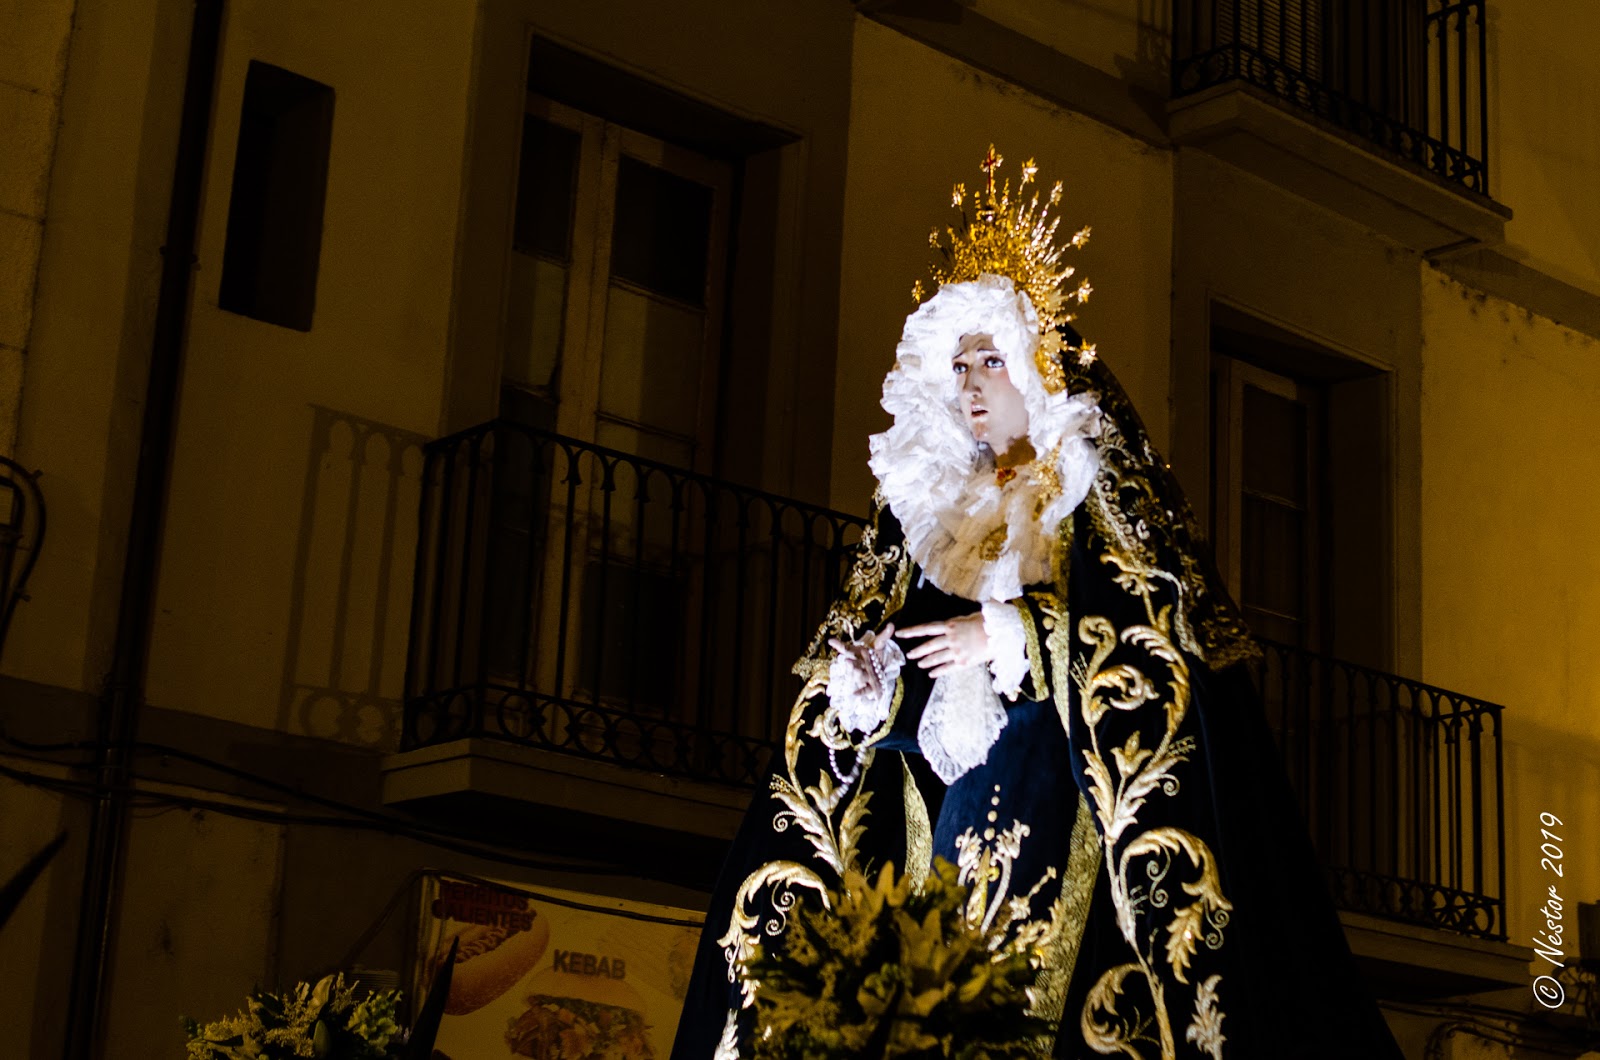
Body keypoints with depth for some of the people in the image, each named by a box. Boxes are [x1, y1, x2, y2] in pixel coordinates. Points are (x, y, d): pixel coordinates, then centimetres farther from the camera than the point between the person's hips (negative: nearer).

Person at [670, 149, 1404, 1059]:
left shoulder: (1098, 490, 6)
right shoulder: (931, 502, 20)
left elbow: (1161, 619, -6)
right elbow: (872, 626, 19)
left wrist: (1012, 635, -11)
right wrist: (860, 684, -4)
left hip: (1058, 785, -4)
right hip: (941, 791, 4)